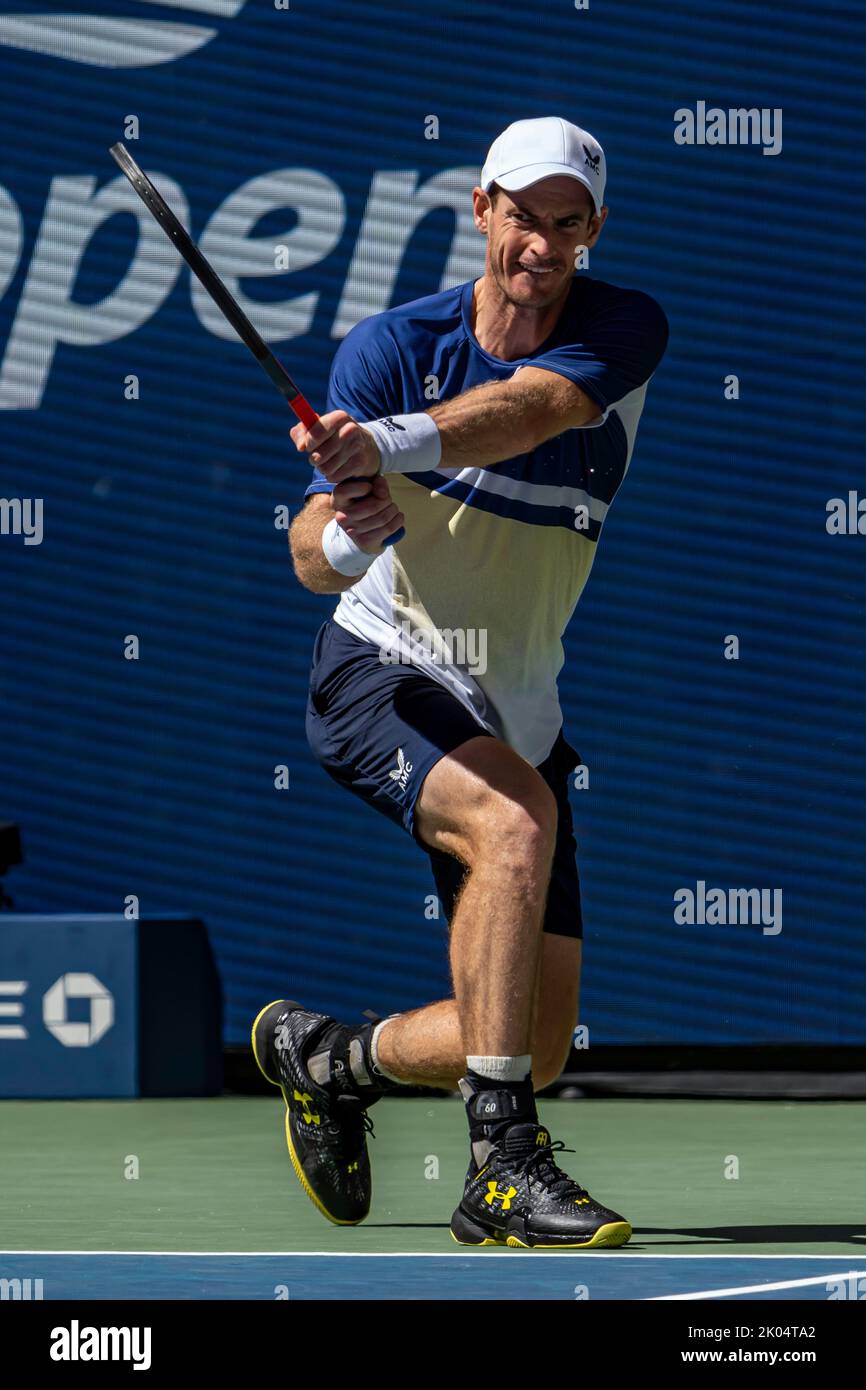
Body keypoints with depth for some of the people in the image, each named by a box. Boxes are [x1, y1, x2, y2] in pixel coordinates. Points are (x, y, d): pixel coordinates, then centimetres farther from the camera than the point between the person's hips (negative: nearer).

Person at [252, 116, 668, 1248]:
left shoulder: (626, 331, -8)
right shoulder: (392, 346, -10)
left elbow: (528, 410, -31)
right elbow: (311, 560, -15)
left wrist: (387, 444, -49)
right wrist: (350, 533, -40)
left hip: (516, 718, 4)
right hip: (379, 677, -4)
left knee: (534, 1050, 1)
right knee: (515, 821, -36)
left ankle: (326, 1058, 30)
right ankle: (501, 1164, -33)